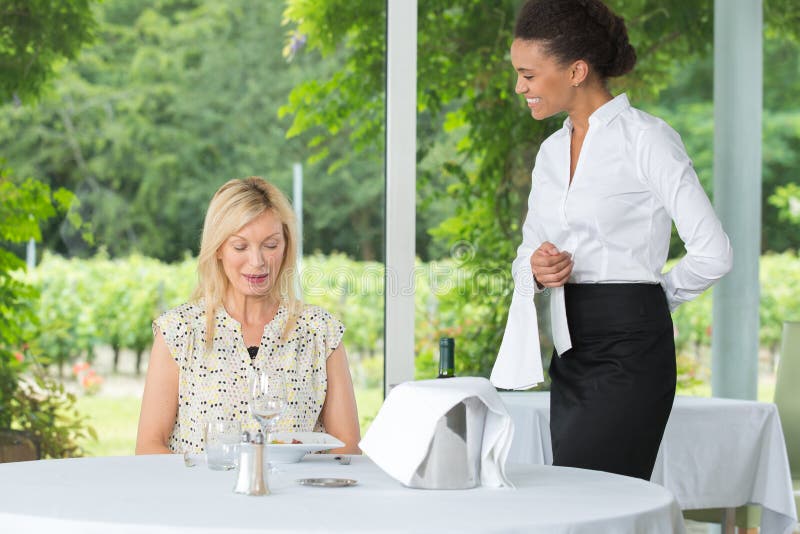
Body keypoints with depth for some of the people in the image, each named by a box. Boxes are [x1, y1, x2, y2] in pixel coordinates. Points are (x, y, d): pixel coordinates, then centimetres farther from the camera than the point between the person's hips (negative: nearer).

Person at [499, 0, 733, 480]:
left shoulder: (645, 139, -8)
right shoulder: (552, 151, 15)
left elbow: (713, 253, -13)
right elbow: (526, 256, 20)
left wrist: (657, 296, 2)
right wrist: (537, 269, -3)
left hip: (630, 349, -7)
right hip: (572, 351, 8)